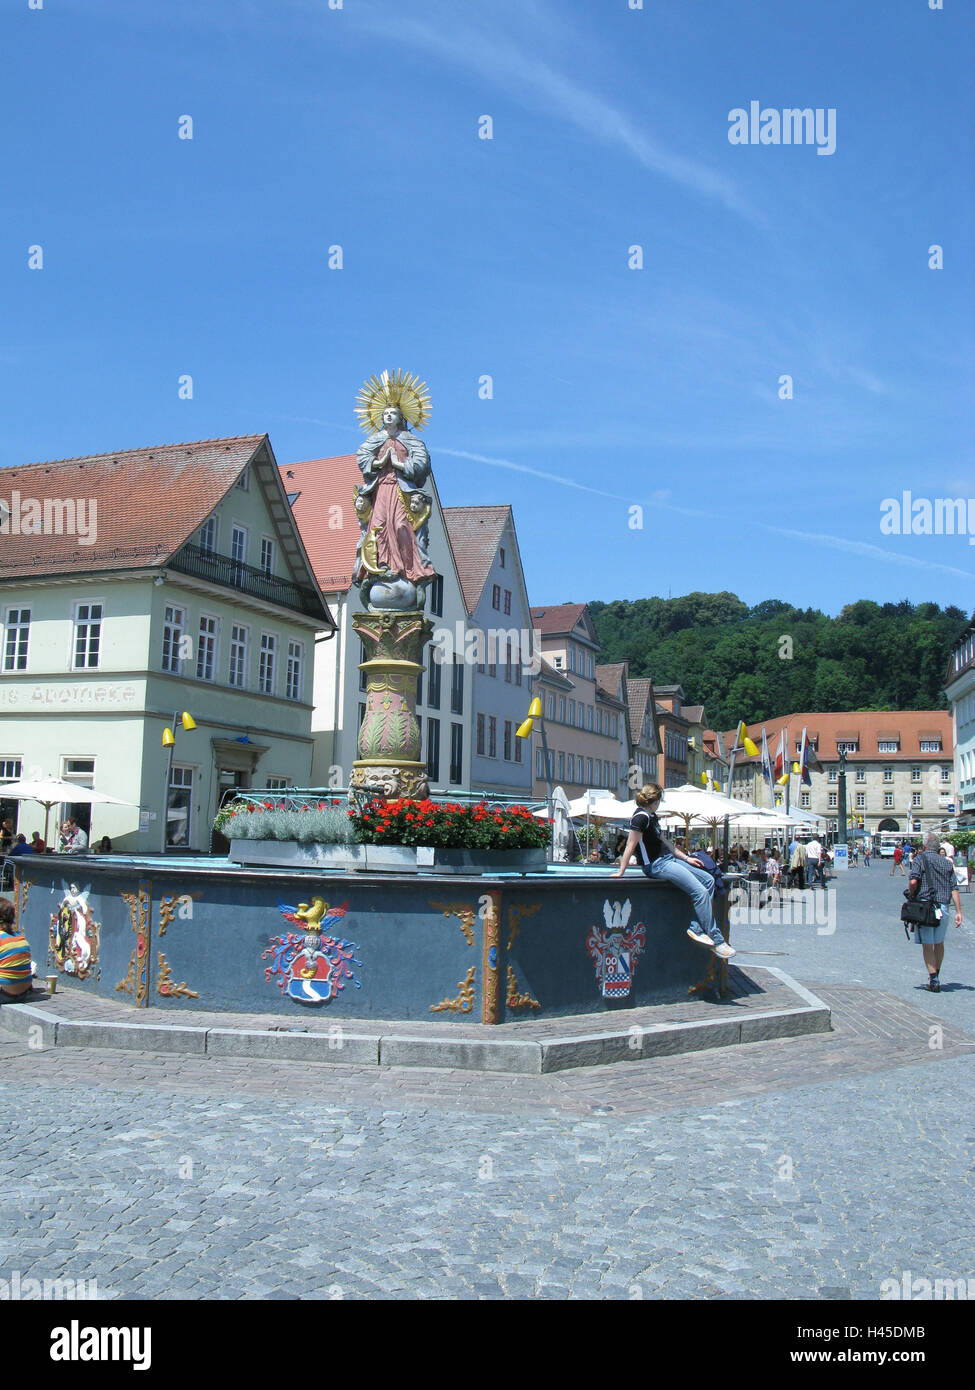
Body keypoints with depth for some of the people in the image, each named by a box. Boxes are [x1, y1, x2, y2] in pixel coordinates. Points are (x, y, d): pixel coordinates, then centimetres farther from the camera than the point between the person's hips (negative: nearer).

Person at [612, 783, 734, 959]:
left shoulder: (651, 816, 17)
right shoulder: (641, 816, -15)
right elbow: (630, 846, -16)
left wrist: (686, 858, 24)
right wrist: (620, 872, -15)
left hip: (668, 859, 11)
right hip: (656, 865, -11)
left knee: (708, 880, 7)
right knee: (700, 891, -18)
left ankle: (697, 929, 0)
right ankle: (717, 941, -12)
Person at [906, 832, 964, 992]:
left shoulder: (919, 859, -1)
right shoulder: (947, 863, 11)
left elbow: (913, 881, -16)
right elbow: (954, 889, 5)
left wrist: (910, 896, 2)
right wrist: (958, 912, 4)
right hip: (943, 907, 4)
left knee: (927, 944, 1)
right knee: (939, 943, 18)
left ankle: (933, 979, -4)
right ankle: (936, 975, 28)